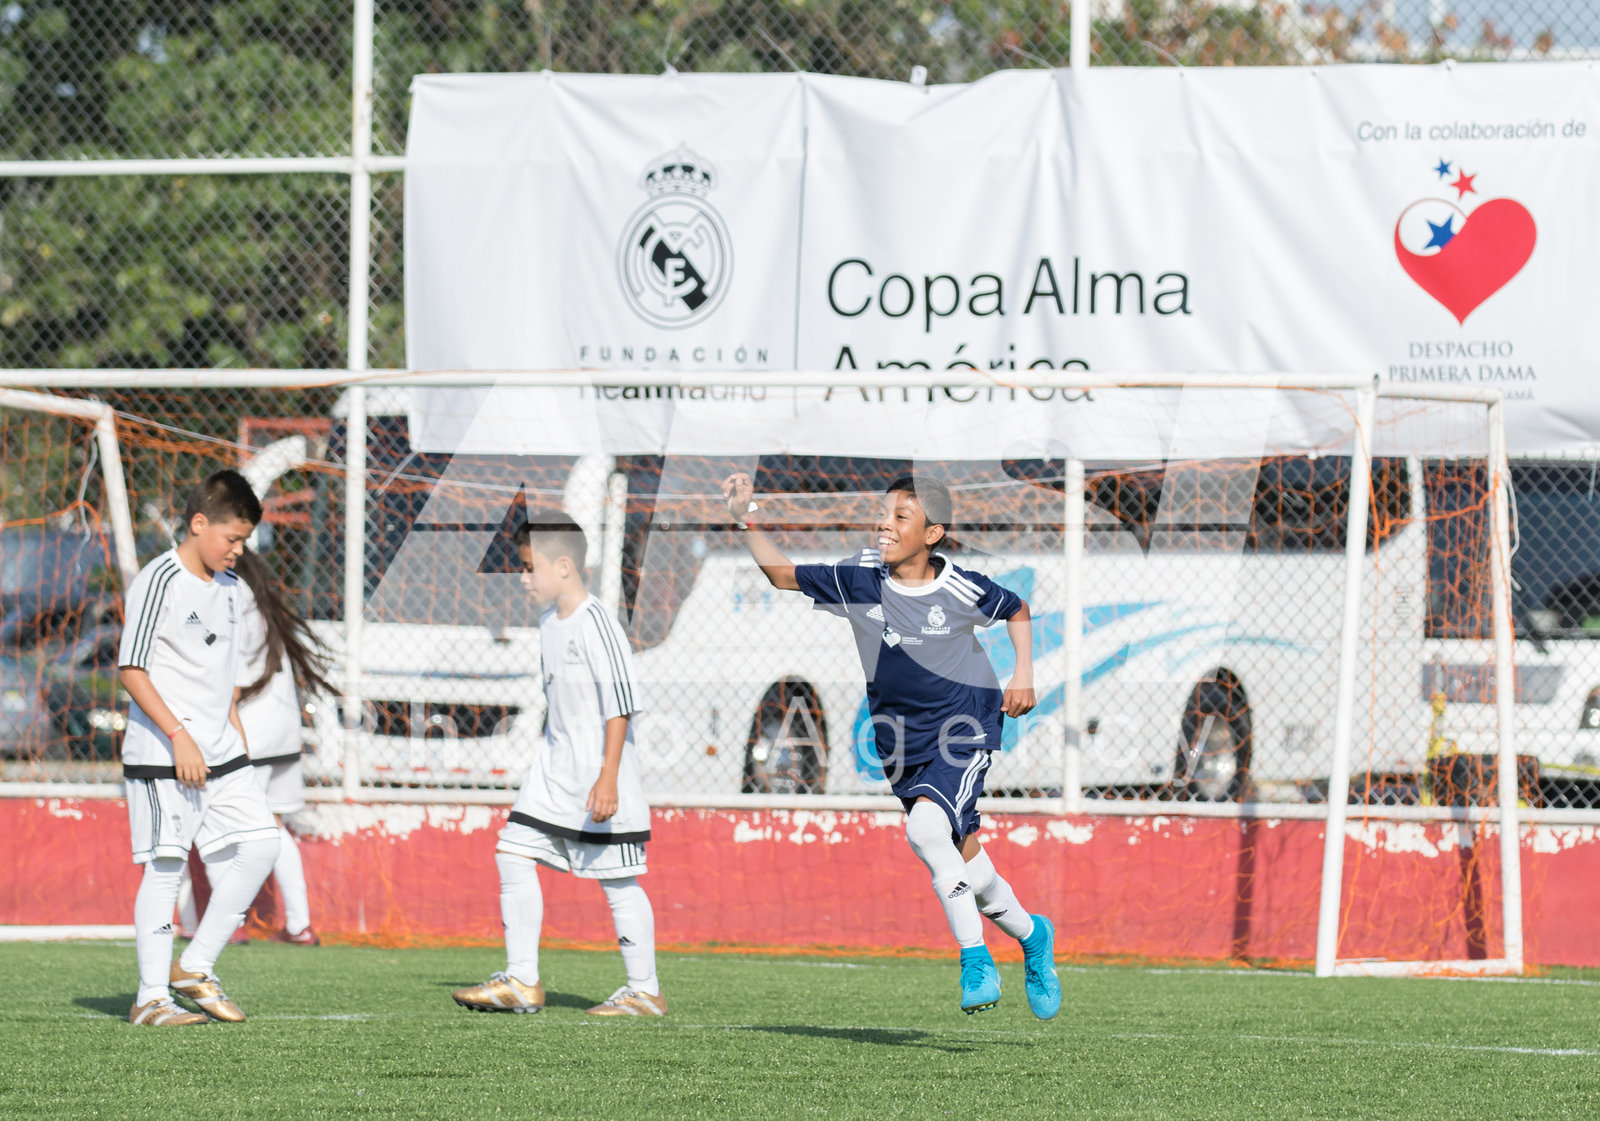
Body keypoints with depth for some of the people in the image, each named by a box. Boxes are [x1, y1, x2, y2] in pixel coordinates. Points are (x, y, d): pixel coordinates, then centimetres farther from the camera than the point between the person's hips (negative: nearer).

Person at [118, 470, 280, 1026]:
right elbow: (131, 669, -14)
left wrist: (236, 738, 19)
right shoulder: (159, 582, -11)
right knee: (165, 867, -6)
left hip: (220, 752, 8)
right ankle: (151, 997, 1)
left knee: (258, 845, 0)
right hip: (162, 754, -8)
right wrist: (179, 736, -18)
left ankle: (196, 967, 10)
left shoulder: (229, 588, 14)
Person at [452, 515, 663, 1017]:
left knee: (616, 878, -3)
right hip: (556, 768, 9)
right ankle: (522, 982, 8)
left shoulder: (596, 624, -16)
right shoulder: (550, 622, 12)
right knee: (514, 853, 4)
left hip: (600, 772, -9)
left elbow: (620, 703, -18)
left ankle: (644, 990, 6)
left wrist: (608, 777, -22)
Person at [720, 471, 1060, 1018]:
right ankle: (1030, 935, 37)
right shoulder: (861, 578, -7)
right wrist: (746, 518, -14)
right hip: (902, 744, 4)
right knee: (966, 864, 9)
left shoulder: (962, 590, -13)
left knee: (926, 827, -30)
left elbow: (1017, 610, 8)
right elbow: (783, 574, -2)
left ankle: (975, 958, -19)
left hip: (964, 731, -4)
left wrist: (1024, 674, -2)